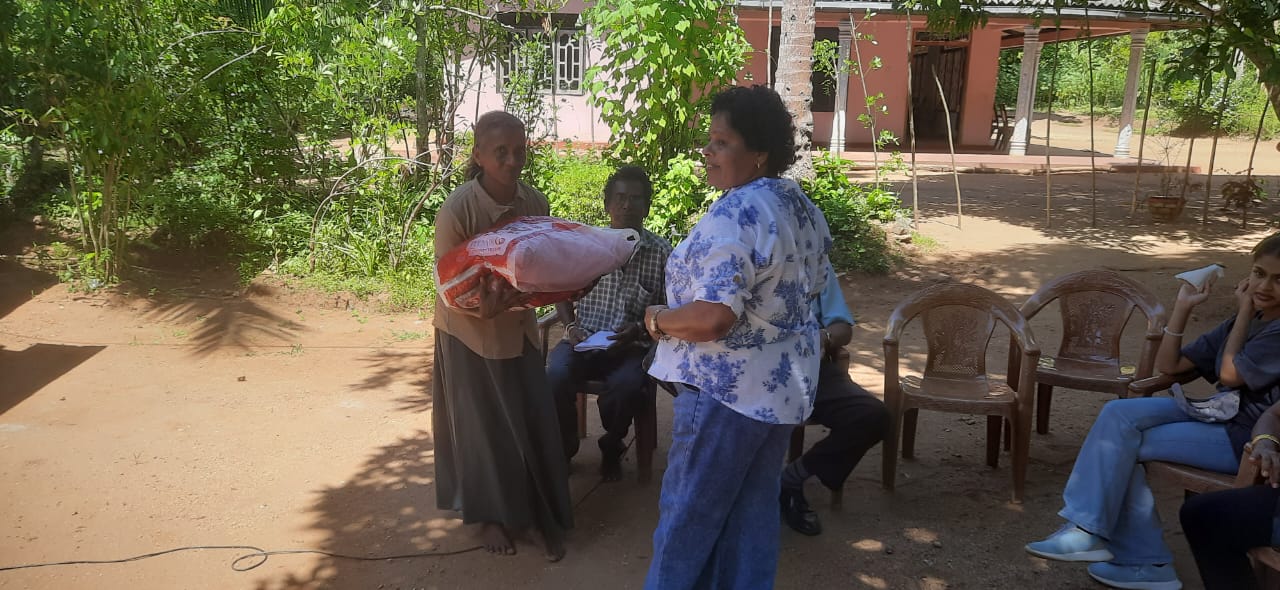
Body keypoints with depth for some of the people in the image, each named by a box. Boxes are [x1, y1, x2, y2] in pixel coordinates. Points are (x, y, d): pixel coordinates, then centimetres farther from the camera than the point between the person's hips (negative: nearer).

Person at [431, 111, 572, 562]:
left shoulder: (535, 203, -9)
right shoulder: (456, 210, -24)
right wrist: (487, 305, -35)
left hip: (518, 328, 4)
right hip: (470, 334, -4)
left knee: (535, 422, 7)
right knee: (483, 427, 9)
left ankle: (545, 519, 23)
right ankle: (490, 516, 30)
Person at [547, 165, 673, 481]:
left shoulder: (661, 251, 0)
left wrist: (638, 330, -15)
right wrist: (570, 326, -5)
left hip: (632, 346, -1)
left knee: (626, 385, -33)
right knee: (556, 374, -30)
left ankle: (611, 449, 3)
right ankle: (563, 448, 0)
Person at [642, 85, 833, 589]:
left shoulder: (735, 215, -24)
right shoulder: (801, 205, 5)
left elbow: (711, 319, -30)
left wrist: (655, 319, -13)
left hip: (730, 388, -9)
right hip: (785, 380, 9)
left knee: (688, 513, 8)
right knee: (755, 508, 19)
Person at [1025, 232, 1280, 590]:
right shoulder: (1245, 321, 13)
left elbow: (1230, 373, -15)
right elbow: (1168, 366, 9)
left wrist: (1245, 311, -6)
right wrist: (1183, 307, 1)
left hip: (1248, 439, -8)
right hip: (1218, 415, 8)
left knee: (1122, 442, -17)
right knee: (1119, 415, -12)